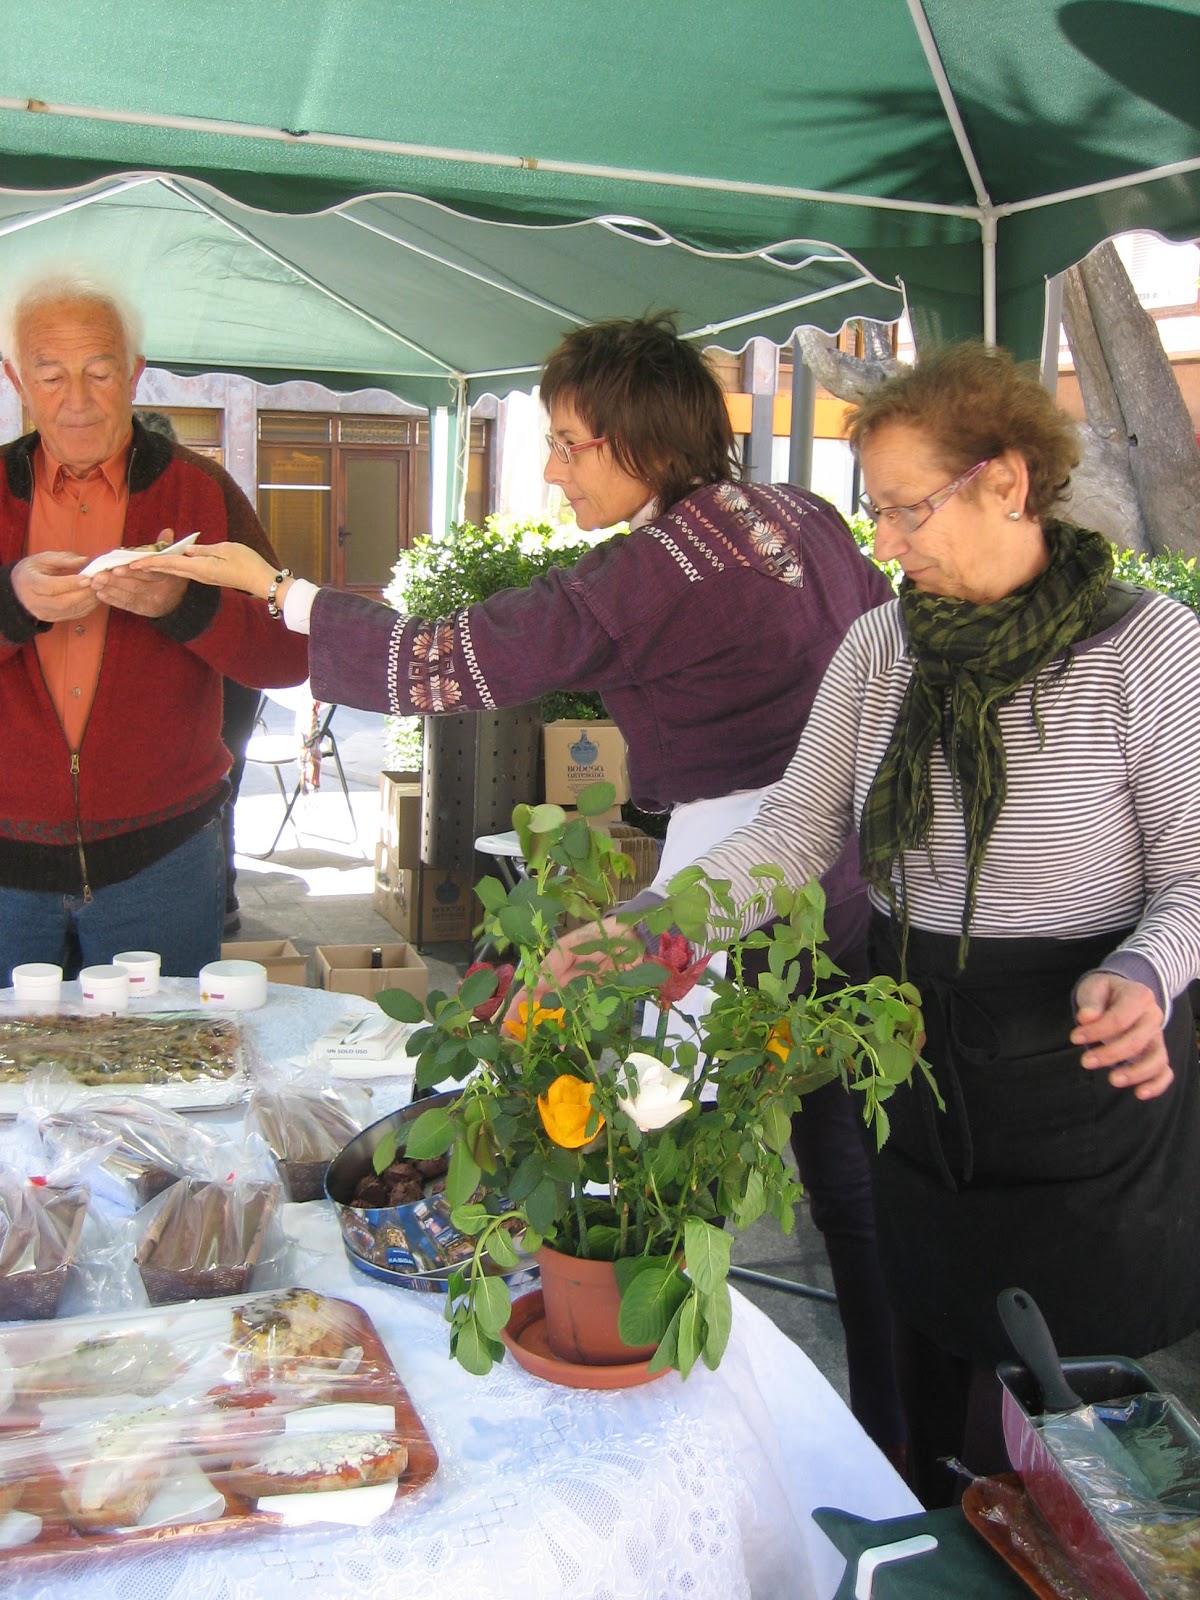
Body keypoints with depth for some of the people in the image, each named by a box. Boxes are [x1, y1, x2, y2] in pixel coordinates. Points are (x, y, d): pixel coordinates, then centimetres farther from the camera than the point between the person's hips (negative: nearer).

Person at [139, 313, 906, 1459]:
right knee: (855, 1183, 17)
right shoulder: (802, 516, 7)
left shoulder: (648, 577, -15)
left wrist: (276, 588, -5)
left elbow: (442, 664, -15)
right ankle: (898, 1445, 30)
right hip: (867, 881, 8)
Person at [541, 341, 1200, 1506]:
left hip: (1084, 1080, -4)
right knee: (931, 1402, 18)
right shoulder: (880, 645, 2)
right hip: (918, 1073, 5)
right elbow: (793, 832, -1)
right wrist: (638, 928, -12)